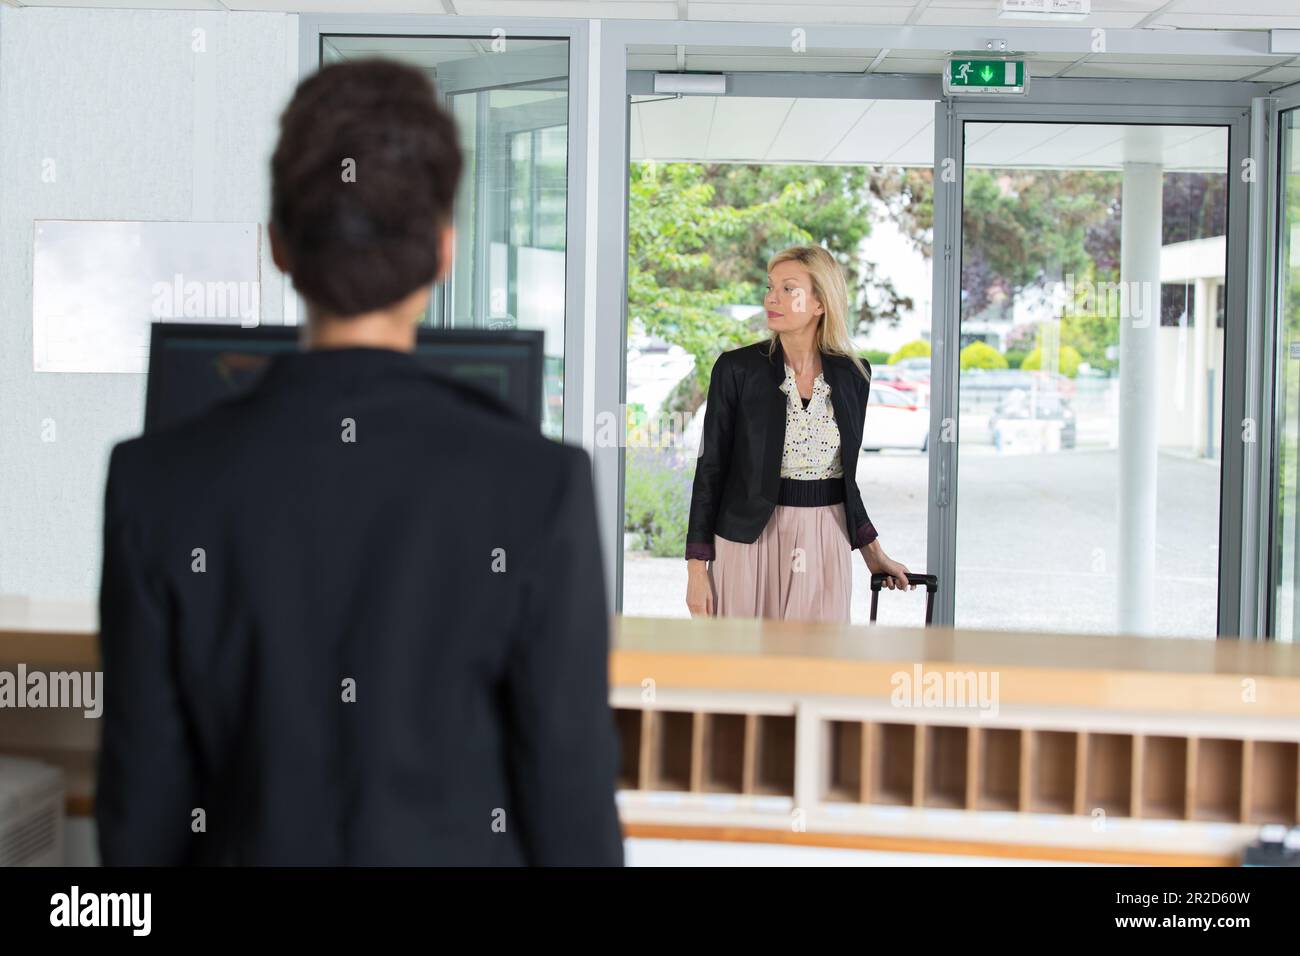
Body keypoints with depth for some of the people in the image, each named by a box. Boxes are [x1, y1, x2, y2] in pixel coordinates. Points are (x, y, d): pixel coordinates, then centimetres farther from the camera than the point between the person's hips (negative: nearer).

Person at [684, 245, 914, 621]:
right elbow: (711, 468, -3)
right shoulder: (737, 368, -5)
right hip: (750, 541, -3)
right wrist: (697, 567, -8)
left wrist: (872, 552, 15)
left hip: (824, 547, 3)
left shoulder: (852, 375, 5)